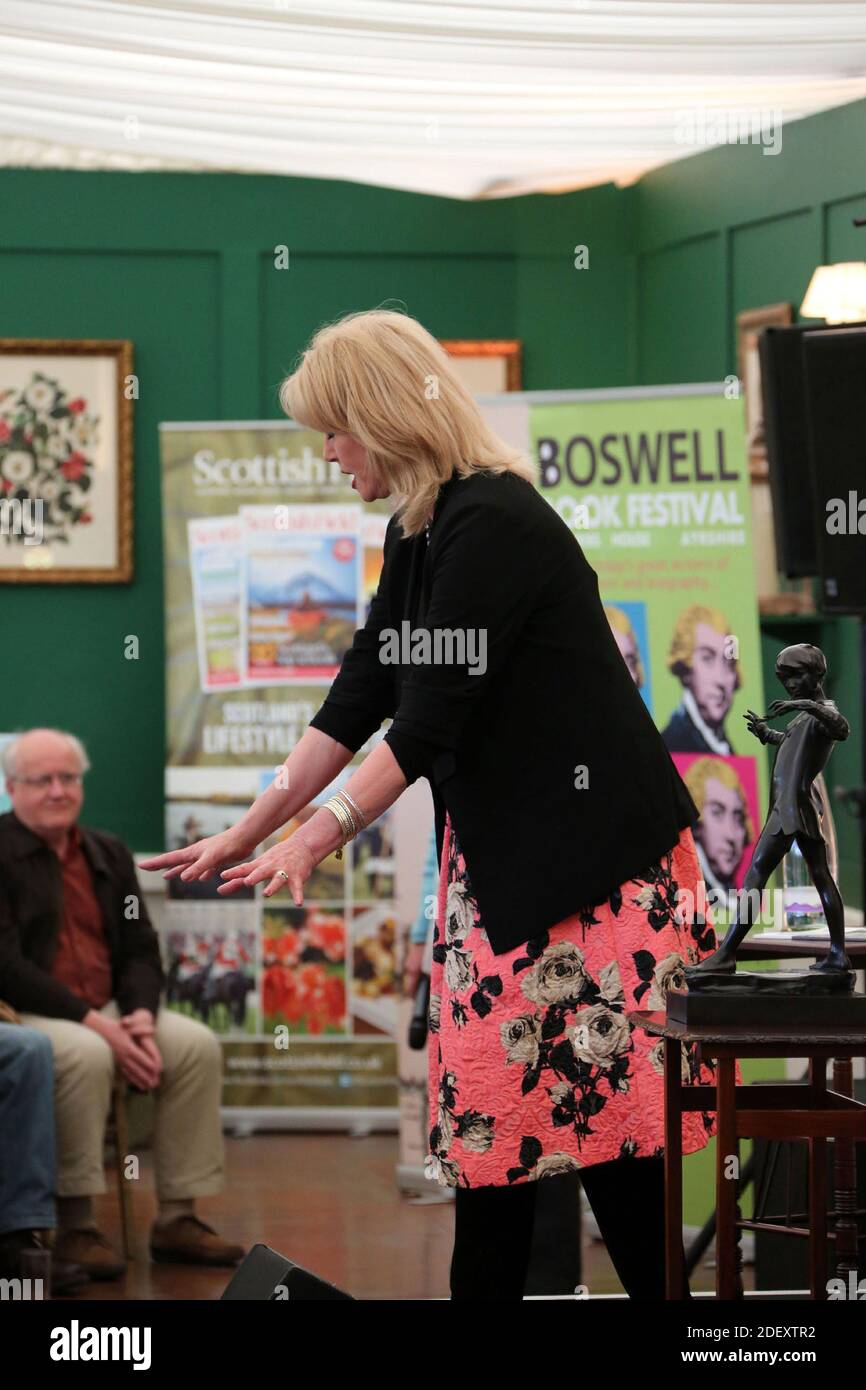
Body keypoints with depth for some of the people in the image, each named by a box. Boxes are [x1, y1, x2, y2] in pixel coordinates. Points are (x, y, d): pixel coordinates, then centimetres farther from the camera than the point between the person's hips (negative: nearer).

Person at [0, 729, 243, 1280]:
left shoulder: (108, 854, 15)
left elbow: (140, 950, 13)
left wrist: (141, 1015, -10)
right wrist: (93, 1022, -22)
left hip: (104, 1011, 7)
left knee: (198, 1046, -14)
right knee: (85, 1054, -37)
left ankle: (178, 1219, -8)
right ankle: (76, 1228, -28)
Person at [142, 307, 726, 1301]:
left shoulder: (493, 526, -18)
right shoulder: (418, 535, 11)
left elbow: (430, 721, -19)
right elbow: (361, 695, 14)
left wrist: (316, 839, -16)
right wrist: (248, 833, 12)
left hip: (585, 843, -9)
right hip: (494, 847, 9)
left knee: (596, 1097, -7)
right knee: (485, 1101, 7)